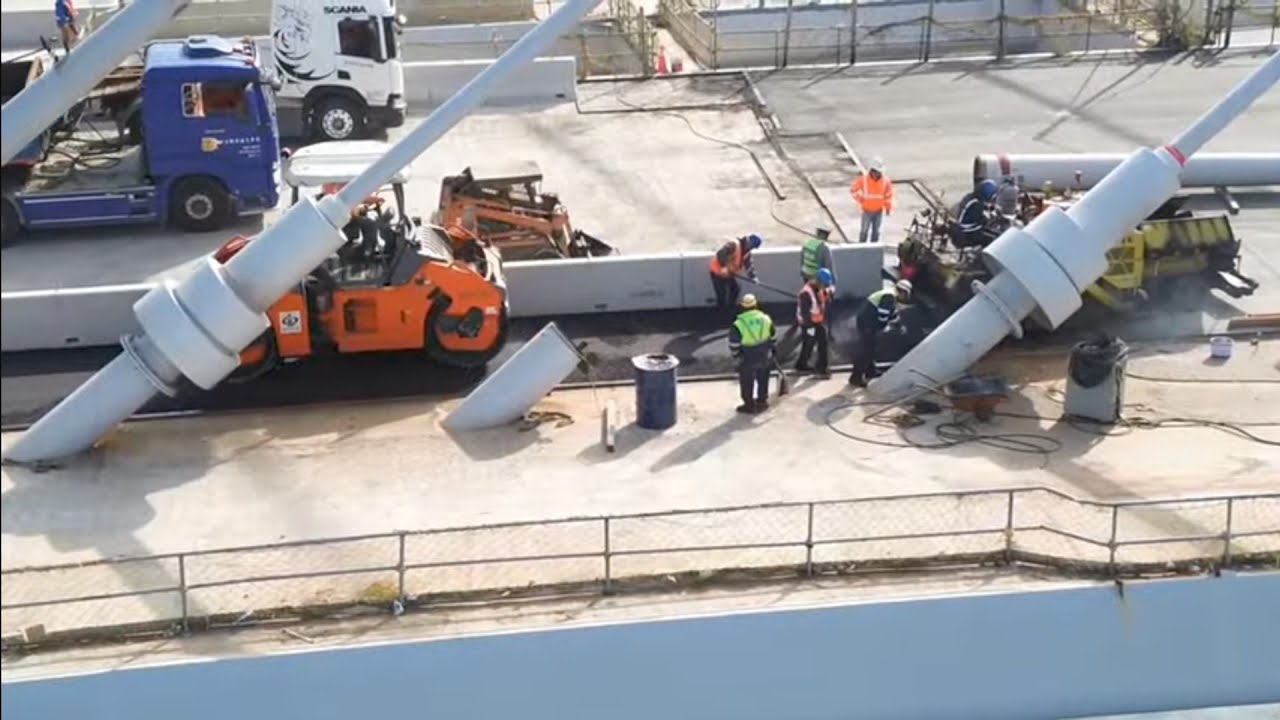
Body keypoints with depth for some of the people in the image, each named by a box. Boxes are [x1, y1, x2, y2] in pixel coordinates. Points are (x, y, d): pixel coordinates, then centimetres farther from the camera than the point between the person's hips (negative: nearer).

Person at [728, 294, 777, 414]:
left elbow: (734, 346, -17)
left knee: (747, 383, 16)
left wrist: (736, 355, 2)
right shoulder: (766, 319, -10)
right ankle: (762, 401, 38)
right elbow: (773, 338, 3)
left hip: (747, 360, -4)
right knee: (763, 380, 24)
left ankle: (749, 405, 27)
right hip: (765, 357, 4)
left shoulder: (738, 325, -23)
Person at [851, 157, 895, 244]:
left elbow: (889, 195, 2)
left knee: (876, 231, 12)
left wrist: (888, 207, -3)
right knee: (864, 230, 8)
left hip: (879, 211, 2)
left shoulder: (886, 181, -11)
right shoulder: (863, 179, -17)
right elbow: (853, 190, -3)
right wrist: (860, 200, -7)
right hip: (867, 211, -2)